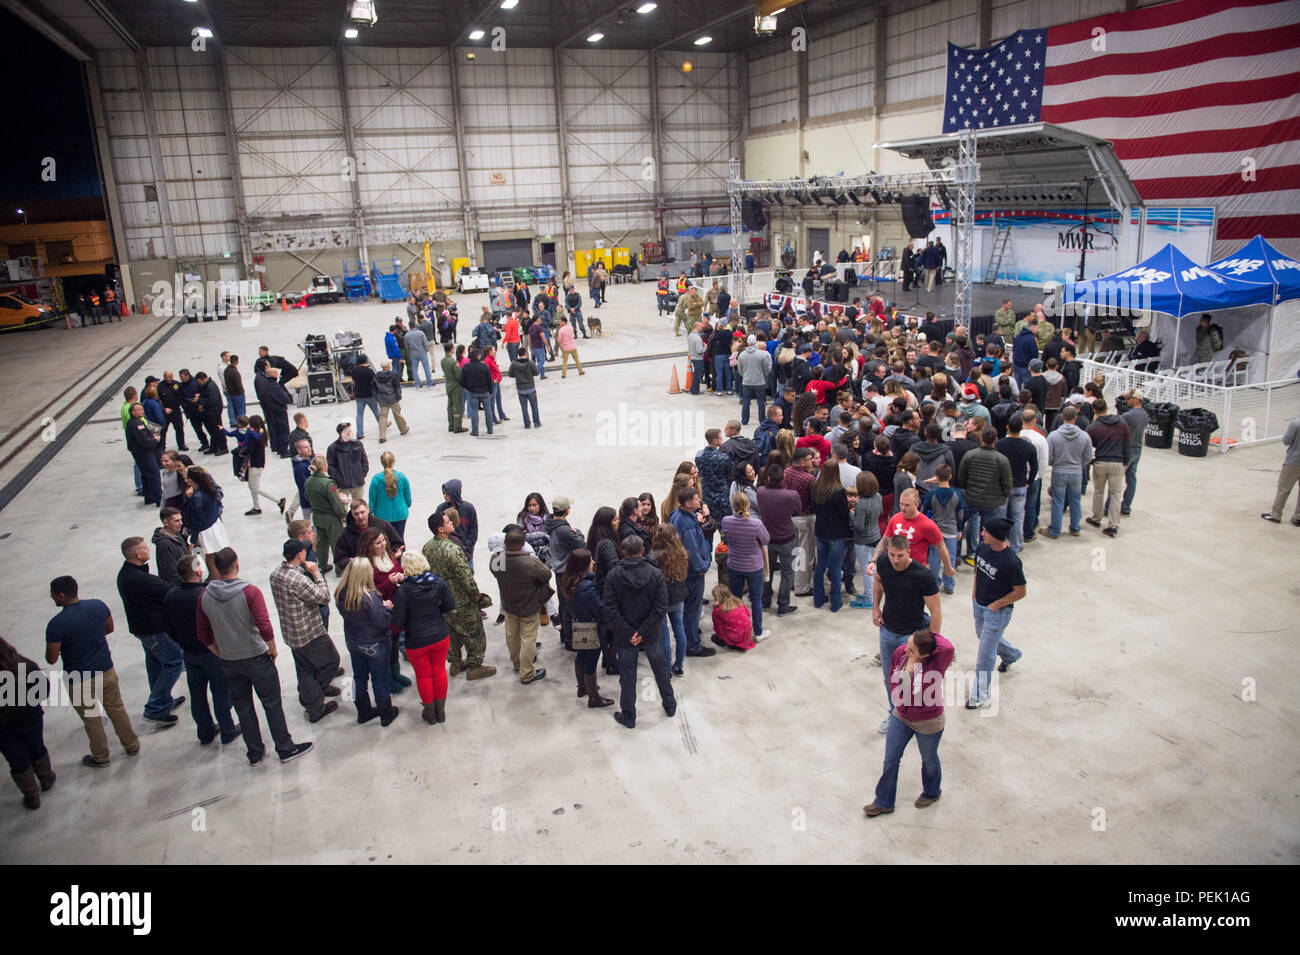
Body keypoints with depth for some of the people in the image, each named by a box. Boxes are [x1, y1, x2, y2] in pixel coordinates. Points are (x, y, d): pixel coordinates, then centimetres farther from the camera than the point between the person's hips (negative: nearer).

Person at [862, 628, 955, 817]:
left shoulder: (935, 663, -32)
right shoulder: (900, 653, -16)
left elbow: (948, 649, -56)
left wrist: (933, 634, -37)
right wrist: (897, 698, 5)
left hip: (928, 723, -4)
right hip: (901, 717, 5)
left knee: (929, 760, 23)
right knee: (890, 760, 14)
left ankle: (931, 793, 53)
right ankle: (883, 802, 33)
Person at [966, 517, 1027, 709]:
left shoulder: (1011, 563, -28)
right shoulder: (983, 549, -7)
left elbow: (1021, 592, -18)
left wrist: (996, 605, -15)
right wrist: (975, 594, 10)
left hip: (998, 611, -8)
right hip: (979, 606, 8)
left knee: (985, 654, -2)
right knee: (985, 636, 30)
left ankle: (980, 696, 10)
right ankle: (1011, 655, 60)